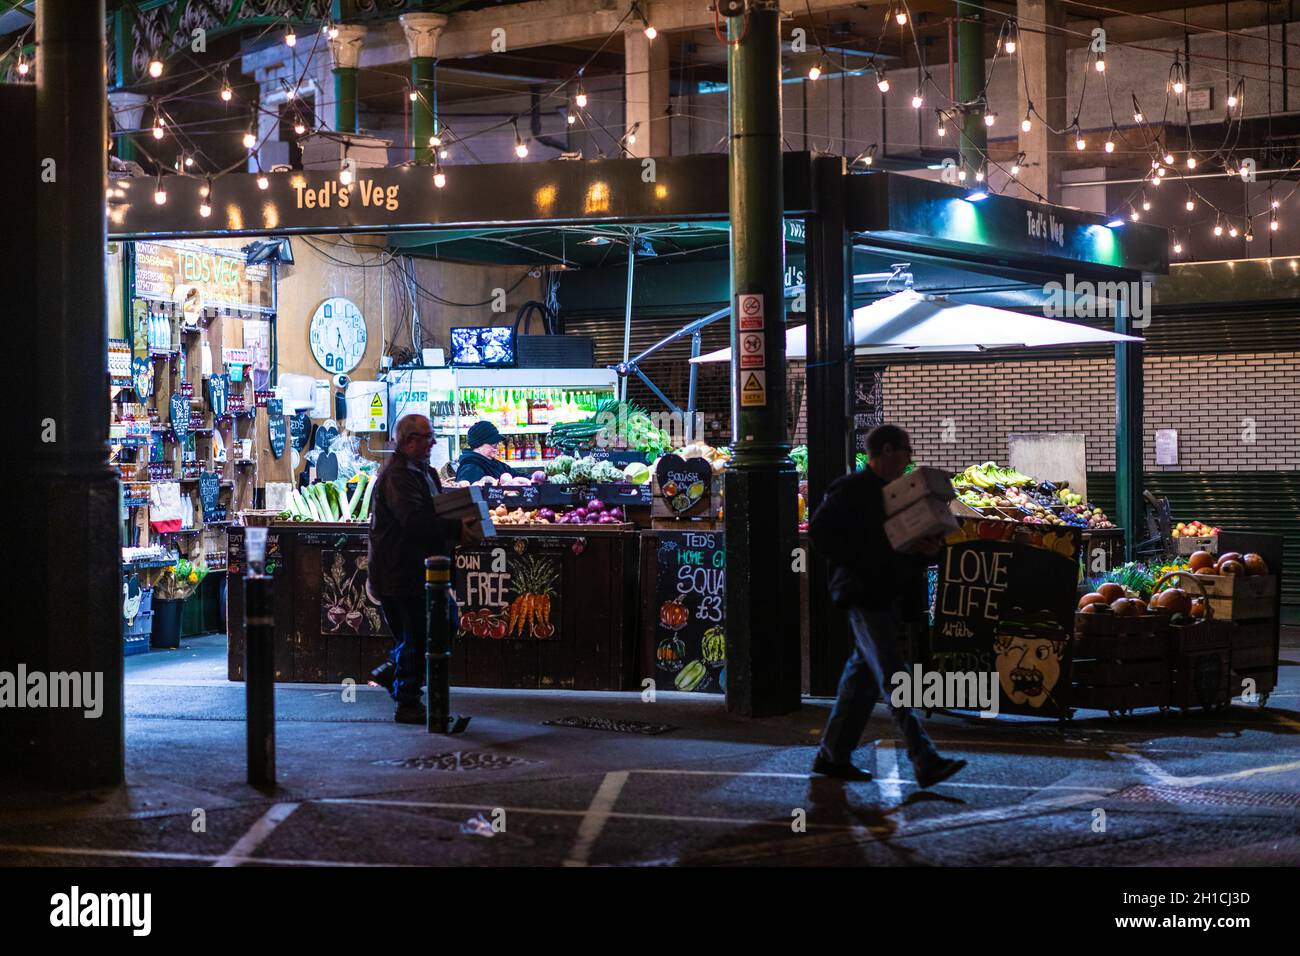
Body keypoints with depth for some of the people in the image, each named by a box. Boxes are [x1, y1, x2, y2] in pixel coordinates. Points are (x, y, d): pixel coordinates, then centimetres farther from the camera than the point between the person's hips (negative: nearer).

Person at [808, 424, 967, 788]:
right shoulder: (850, 490, -8)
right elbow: (819, 532, -14)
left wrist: (929, 549, 0)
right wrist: (861, 563, -17)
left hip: (890, 596, 9)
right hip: (864, 595, -9)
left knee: (863, 676, 11)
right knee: (894, 677, -13)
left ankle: (832, 755, 19)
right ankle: (925, 762, -18)